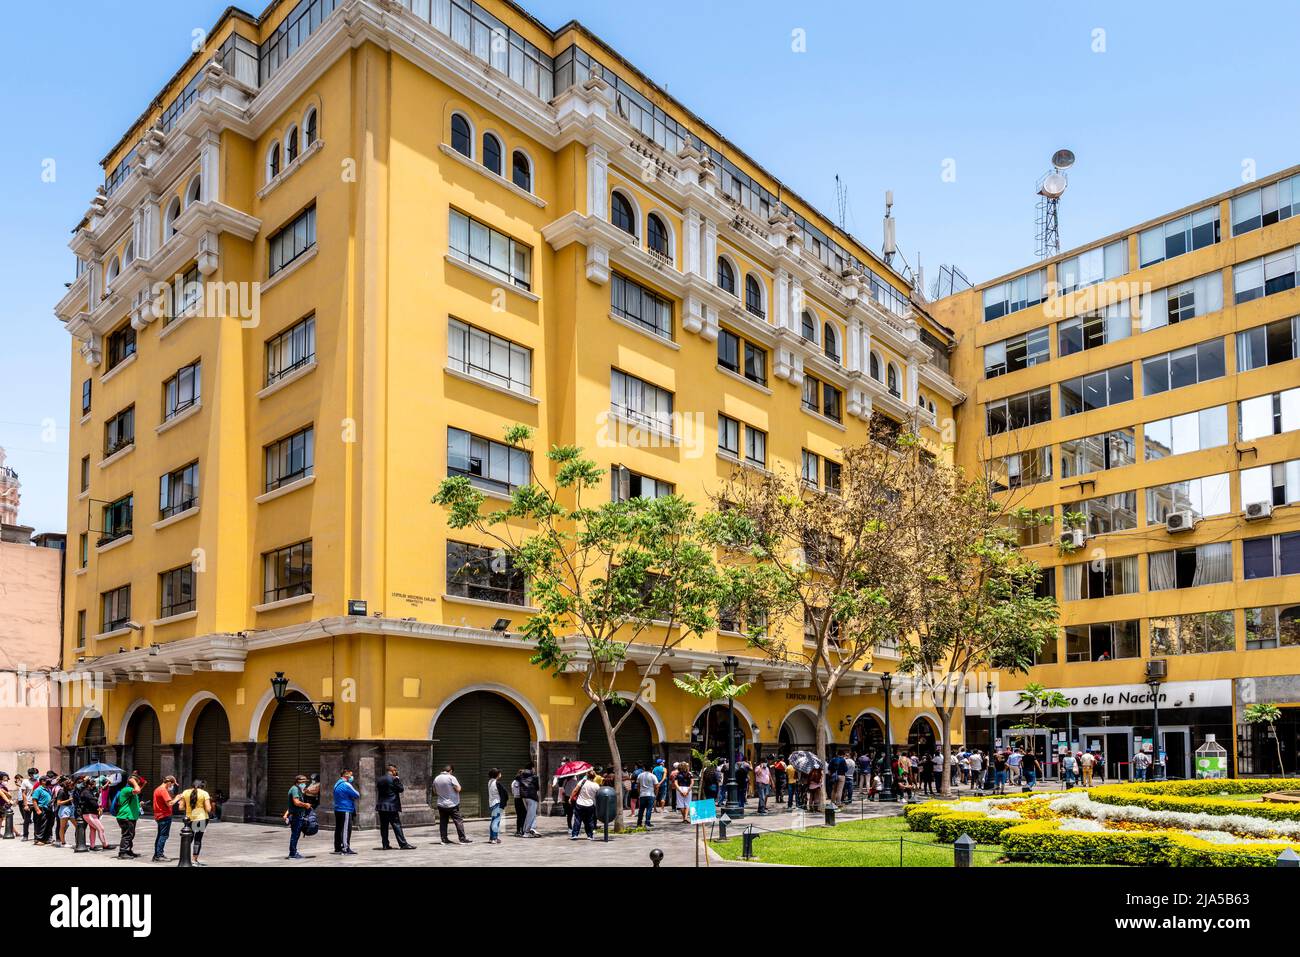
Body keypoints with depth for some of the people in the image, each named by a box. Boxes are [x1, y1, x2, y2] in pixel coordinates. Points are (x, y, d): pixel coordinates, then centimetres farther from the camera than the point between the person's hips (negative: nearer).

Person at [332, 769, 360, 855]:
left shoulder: (337, 784, 14)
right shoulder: (346, 785, -15)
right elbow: (357, 795, -11)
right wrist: (352, 784, 1)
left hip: (337, 810, 9)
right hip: (346, 810, -9)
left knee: (338, 829, 12)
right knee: (346, 829, -5)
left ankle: (338, 848, 16)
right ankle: (345, 848, -6)